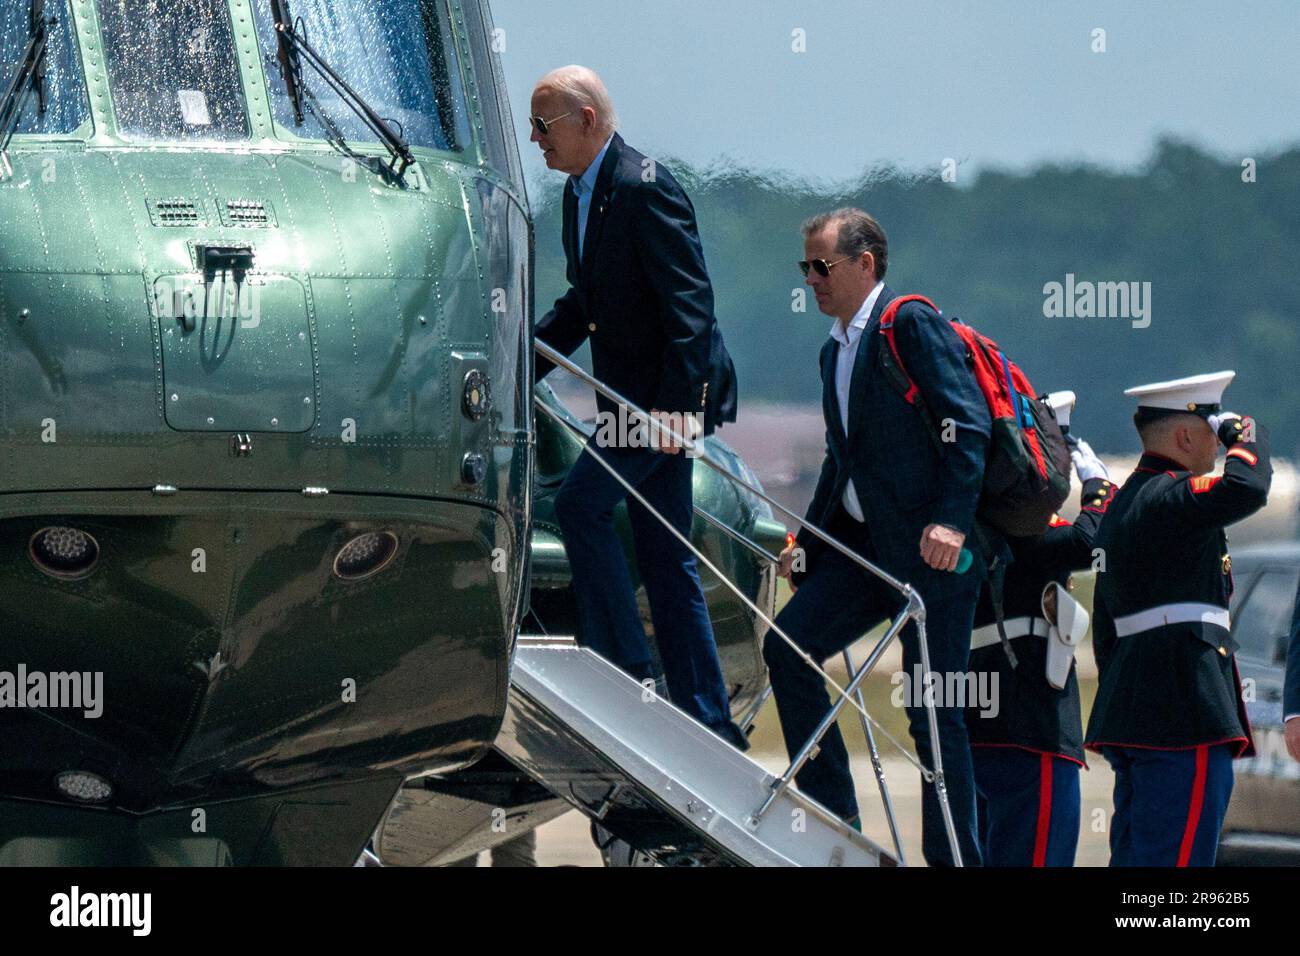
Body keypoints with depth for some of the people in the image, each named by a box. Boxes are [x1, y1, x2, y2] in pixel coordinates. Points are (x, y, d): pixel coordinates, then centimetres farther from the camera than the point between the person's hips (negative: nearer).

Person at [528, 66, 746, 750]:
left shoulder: (644, 188, -18)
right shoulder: (579, 193, 12)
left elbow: (689, 302, -22)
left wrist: (676, 403, -28)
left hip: (671, 391, -10)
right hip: (636, 395, 10)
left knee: (581, 504, -16)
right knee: (665, 560, 9)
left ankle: (623, 667, -11)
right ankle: (707, 720, 11)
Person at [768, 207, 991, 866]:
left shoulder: (914, 325, -8)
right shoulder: (835, 351, 18)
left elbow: (968, 426, -16)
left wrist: (951, 521, -25)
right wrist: (806, 544, 19)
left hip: (932, 546, -9)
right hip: (863, 541, 9)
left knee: (932, 713, -6)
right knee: (786, 644, -5)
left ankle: (953, 859, 1)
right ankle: (833, 818, 1)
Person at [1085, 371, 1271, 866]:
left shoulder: (1123, 505, 21)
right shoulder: (1169, 500, -11)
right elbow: (1246, 488, -30)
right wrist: (1246, 434, -8)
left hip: (1132, 714, 10)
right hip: (1185, 716, -10)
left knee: (1134, 854, 9)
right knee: (1176, 856, -12)